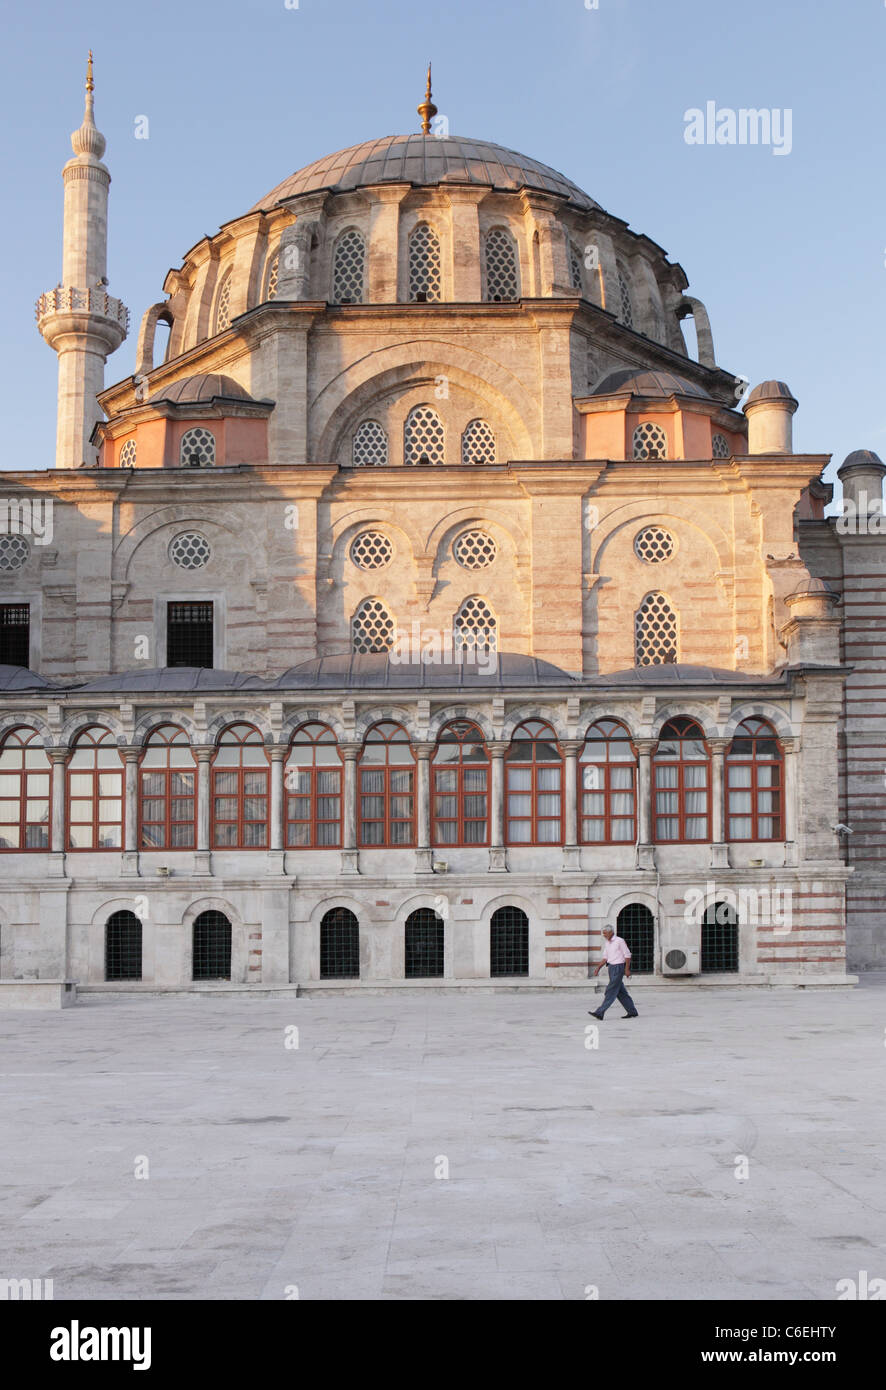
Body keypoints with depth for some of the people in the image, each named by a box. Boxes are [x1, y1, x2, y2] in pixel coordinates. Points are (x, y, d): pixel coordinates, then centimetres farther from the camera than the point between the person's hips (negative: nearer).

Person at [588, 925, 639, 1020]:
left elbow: (627, 955, -10)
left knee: (611, 990, -10)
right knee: (621, 992, 10)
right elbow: (605, 958, 16)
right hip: (611, 968, 9)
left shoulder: (620, 941, -10)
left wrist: (627, 969, -15)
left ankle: (600, 1012, -15)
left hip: (618, 967, -9)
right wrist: (598, 969, 7)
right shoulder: (607, 943, 13)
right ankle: (632, 1012, 17)